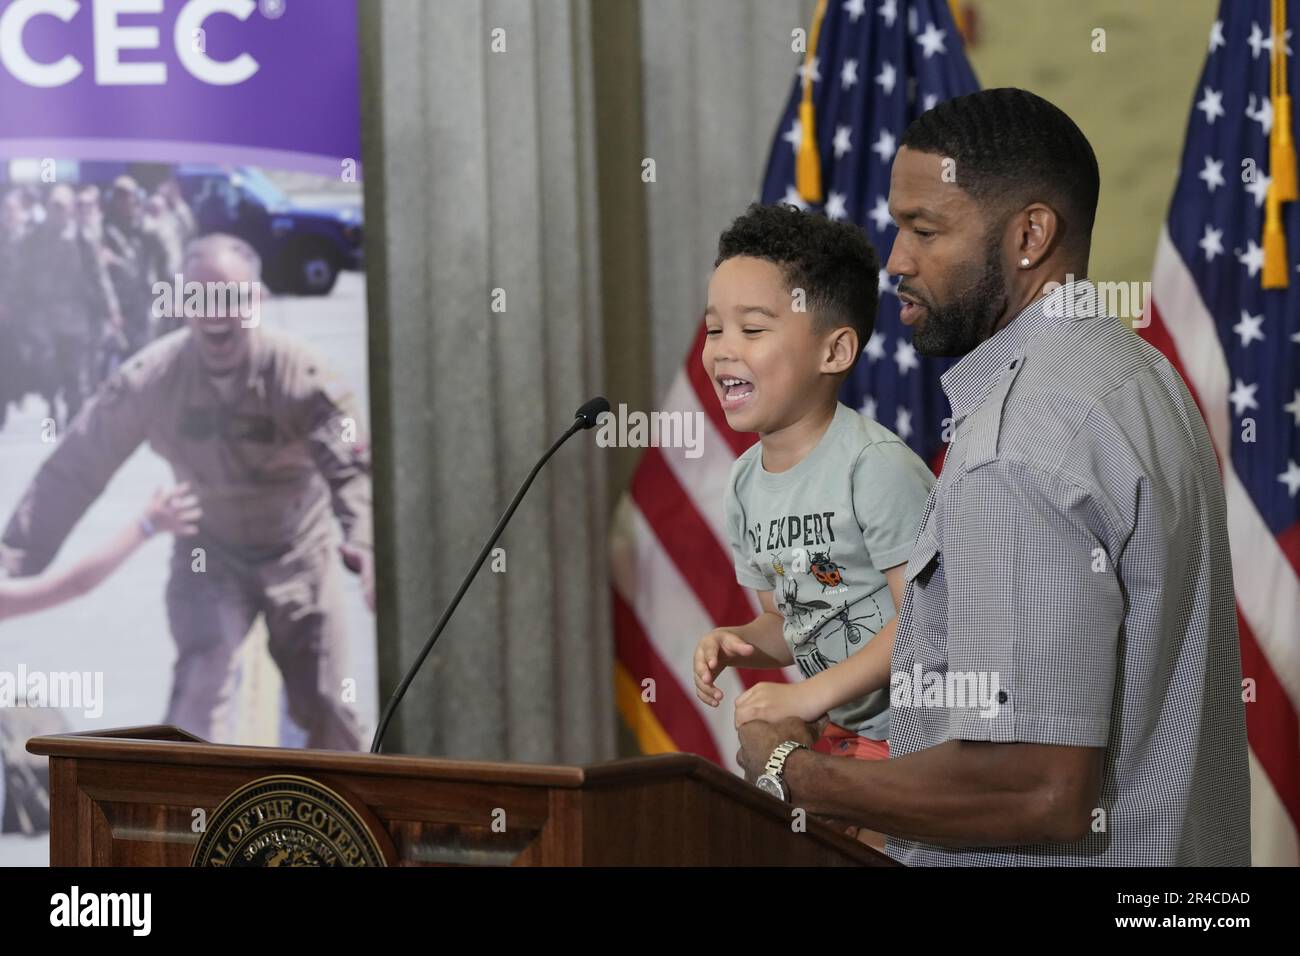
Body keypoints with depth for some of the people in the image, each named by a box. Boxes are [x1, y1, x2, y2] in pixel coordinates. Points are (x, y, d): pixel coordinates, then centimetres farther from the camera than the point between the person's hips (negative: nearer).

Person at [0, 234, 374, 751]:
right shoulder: (150, 377, -22)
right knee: (197, 698, -19)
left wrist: (362, 540, -51)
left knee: (326, 708, 8)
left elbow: (351, 465, -30)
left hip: (300, 553, 0)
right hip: (210, 553, 0)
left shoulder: (296, 371, -25)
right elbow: (76, 467, -16)